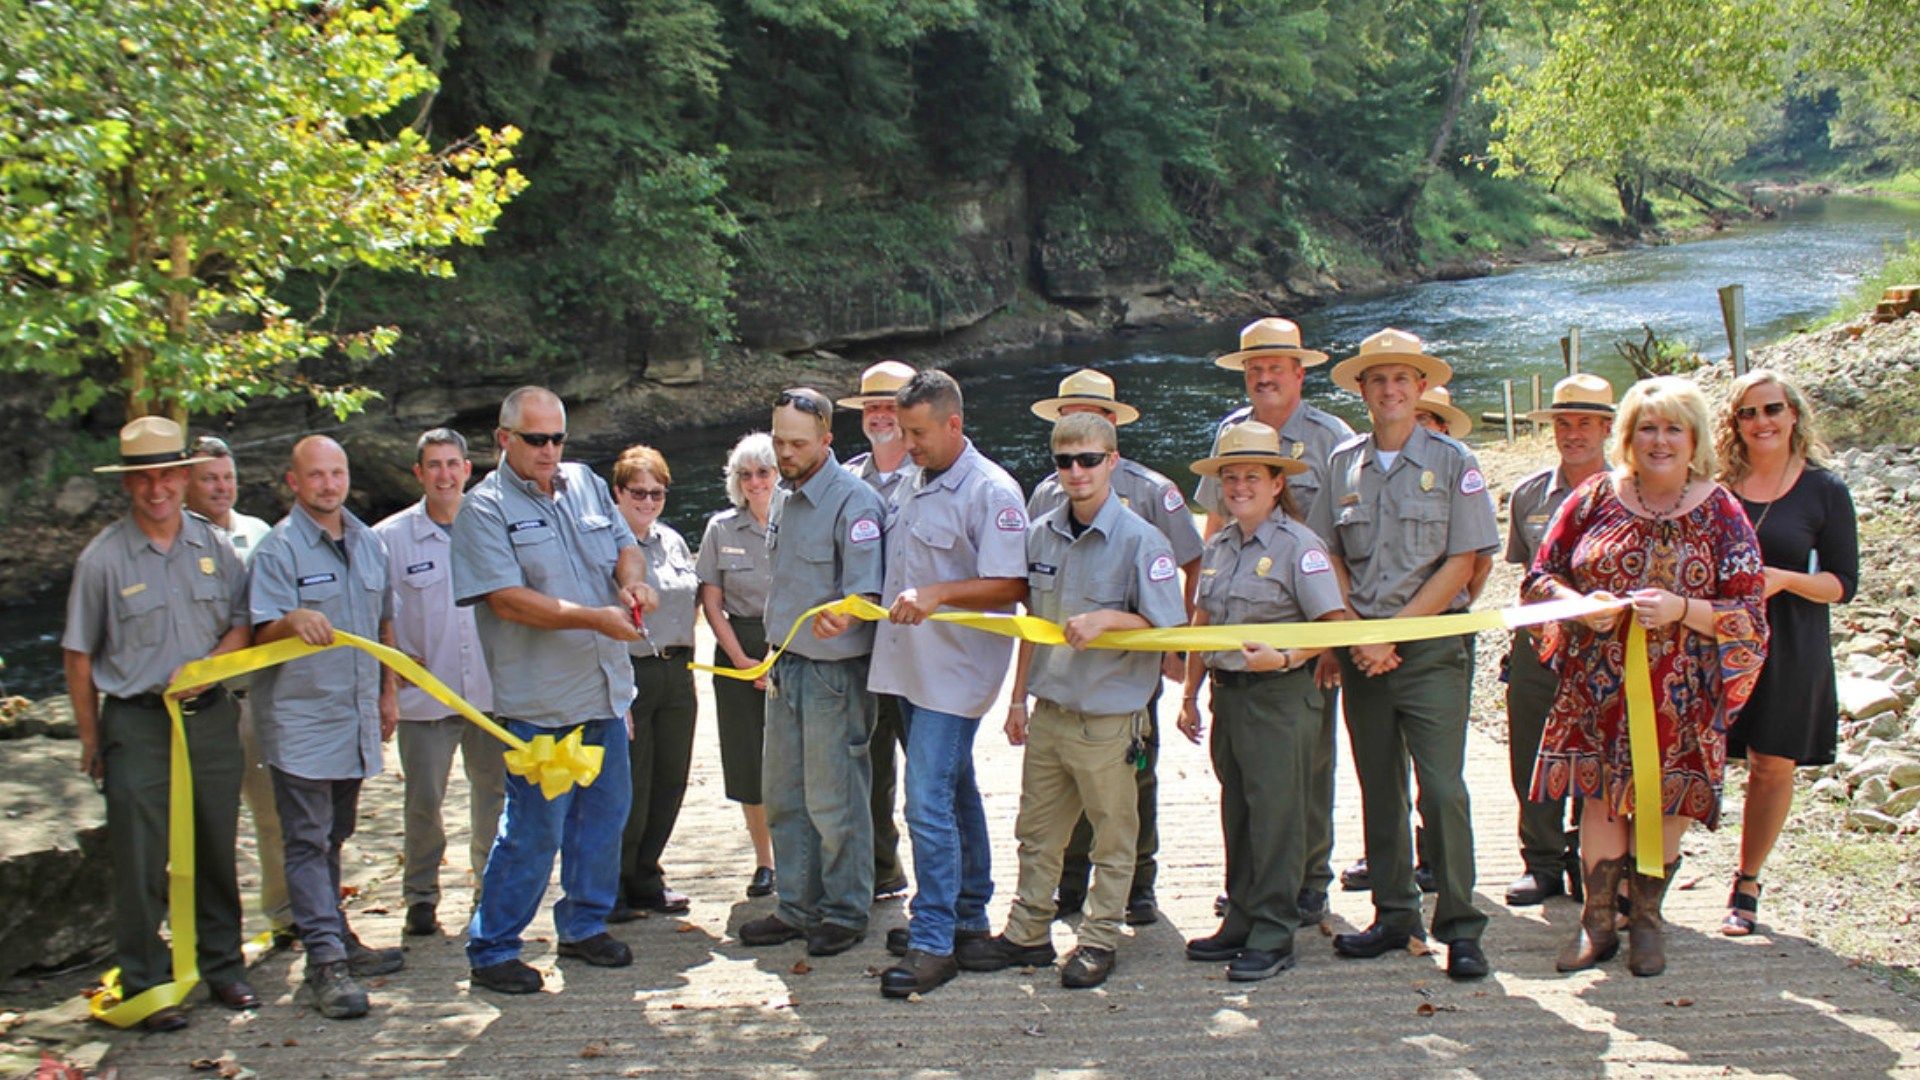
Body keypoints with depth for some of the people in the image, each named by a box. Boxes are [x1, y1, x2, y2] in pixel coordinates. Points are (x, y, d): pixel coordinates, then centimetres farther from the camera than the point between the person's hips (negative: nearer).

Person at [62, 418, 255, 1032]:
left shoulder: (214, 546, 5)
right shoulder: (103, 558, -4)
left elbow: (243, 625, 9)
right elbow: (78, 656, 1)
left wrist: (205, 667, -10)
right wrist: (91, 740, 1)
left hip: (211, 719, 3)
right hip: (137, 725, -3)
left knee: (216, 852, 11)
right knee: (140, 862, 0)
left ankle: (223, 967, 25)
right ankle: (146, 985, 10)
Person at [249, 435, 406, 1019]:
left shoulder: (369, 542, 11)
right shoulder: (278, 548, -7)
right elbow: (262, 632, -13)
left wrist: (387, 693, 18)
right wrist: (293, 620, -34)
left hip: (356, 718, 6)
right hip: (299, 715, -6)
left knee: (334, 836, 15)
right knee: (307, 840, -5)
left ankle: (338, 941, 24)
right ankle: (325, 961, -7)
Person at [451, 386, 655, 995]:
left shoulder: (586, 485, 11)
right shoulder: (484, 508, -8)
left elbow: (625, 544, 17)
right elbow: (507, 600, -16)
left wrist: (632, 579, -8)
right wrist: (595, 618, -22)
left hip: (603, 690, 7)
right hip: (538, 699, -6)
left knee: (606, 811, 14)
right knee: (535, 825, -4)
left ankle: (584, 925, 30)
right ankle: (491, 949, 9)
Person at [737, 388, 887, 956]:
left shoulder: (854, 501, -15)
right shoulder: (784, 502, 13)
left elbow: (866, 589, -22)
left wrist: (841, 614, -42)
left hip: (835, 671, -8)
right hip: (788, 668, 9)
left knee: (835, 801, -1)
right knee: (784, 797, 13)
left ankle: (845, 913, 12)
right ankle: (797, 908, 24)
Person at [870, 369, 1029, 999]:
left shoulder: (992, 492, -13)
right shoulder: (910, 486, 12)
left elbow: (1009, 586, -18)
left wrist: (936, 595, -27)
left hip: (956, 669, -8)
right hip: (911, 663, 8)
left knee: (928, 801, -12)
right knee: (954, 793, 17)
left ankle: (933, 943, -7)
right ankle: (970, 915, 28)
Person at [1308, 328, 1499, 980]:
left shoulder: (1452, 462, -1)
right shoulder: (1343, 464, 9)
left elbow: (1460, 565, -5)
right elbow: (1330, 558, 10)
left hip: (1430, 647, -4)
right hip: (1362, 648, 4)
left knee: (1442, 788, -8)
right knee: (1378, 789, 9)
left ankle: (1460, 928, 0)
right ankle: (1394, 916, 19)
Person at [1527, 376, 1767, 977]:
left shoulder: (1720, 513, -1)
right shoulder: (1594, 497, 3)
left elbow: (1750, 615, -3)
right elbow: (1541, 577, 7)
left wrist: (1681, 609, -19)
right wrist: (1581, 605, -13)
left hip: (1681, 695, -1)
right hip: (1597, 686, 1)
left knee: (1663, 807, 6)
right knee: (1600, 798, 2)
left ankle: (1646, 920, 26)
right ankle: (1598, 923, 18)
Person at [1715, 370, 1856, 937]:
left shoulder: (1825, 491, 0)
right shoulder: (1716, 485, 3)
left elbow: (1843, 583, 0)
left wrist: (1784, 579, -18)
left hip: (1788, 649, 0)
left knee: (1773, 765, 5)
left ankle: (1747, 884, 19)